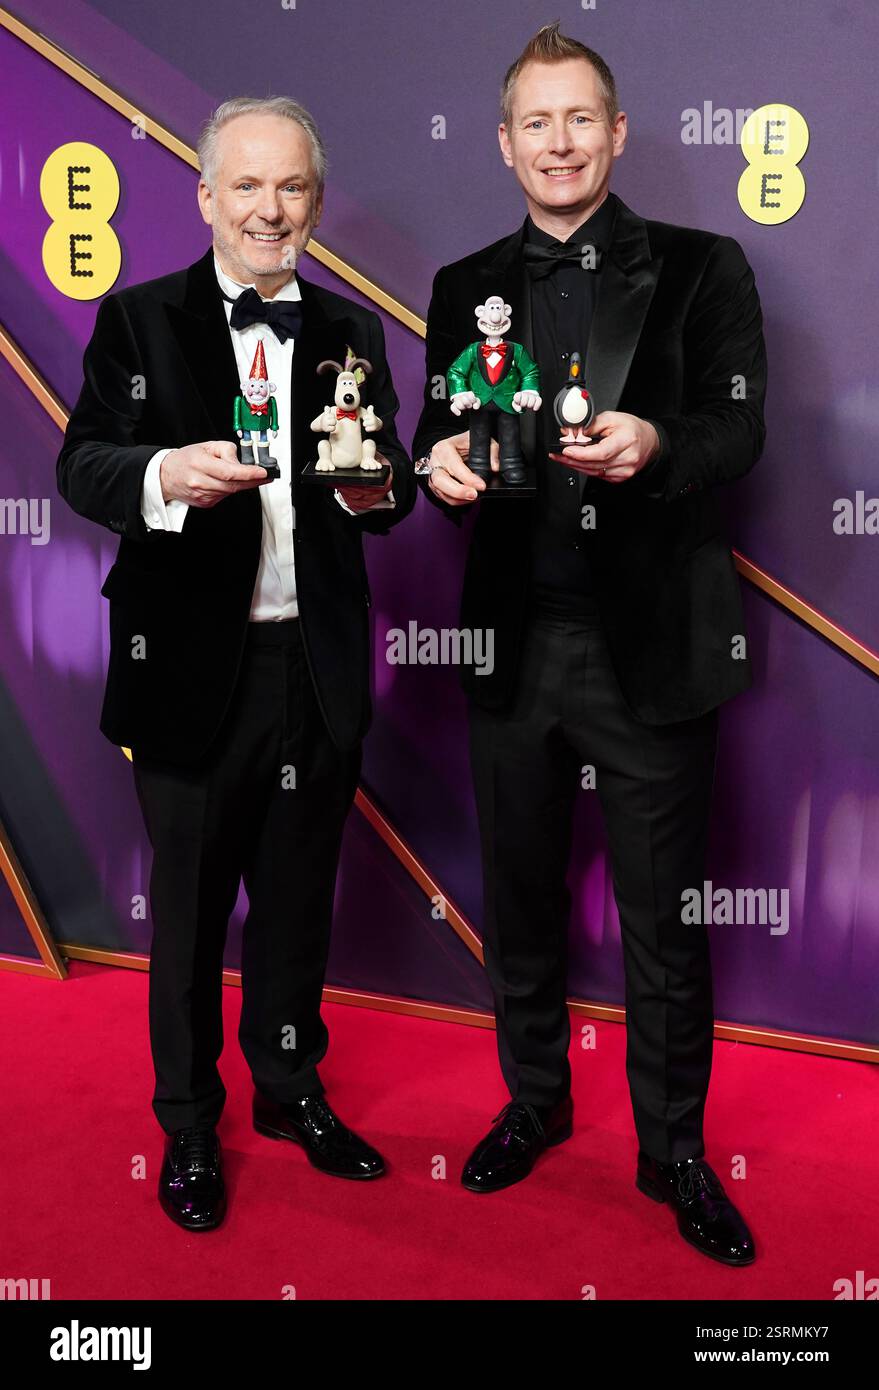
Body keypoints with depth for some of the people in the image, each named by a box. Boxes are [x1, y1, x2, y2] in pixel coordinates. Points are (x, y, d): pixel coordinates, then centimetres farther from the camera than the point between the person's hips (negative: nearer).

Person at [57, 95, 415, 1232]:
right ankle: (188, 1127, 32)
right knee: (189, 906, 11)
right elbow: (81, 466, -10)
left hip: (319, 669, 3)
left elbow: (389, 493, 5)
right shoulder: (137, 321, 1)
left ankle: (289, 1089, 39)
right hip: (194, 668, -2)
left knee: (298, 895, 17)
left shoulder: (351, 331, 10)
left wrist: (377, 484, -19)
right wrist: (167, 474, -31)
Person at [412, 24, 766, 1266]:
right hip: (512, 640, 3)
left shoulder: (700, 267, 3)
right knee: (521, 896, 15)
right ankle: (535, 1101, 37)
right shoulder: (467, 287, 12)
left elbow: (739, 428, -4)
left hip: (650, 643, -2)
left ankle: (675, 1152, 28)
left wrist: (656, 443, -25)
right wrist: (443, 463, -13)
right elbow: (441, 438, 10)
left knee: (664, 917, 7)